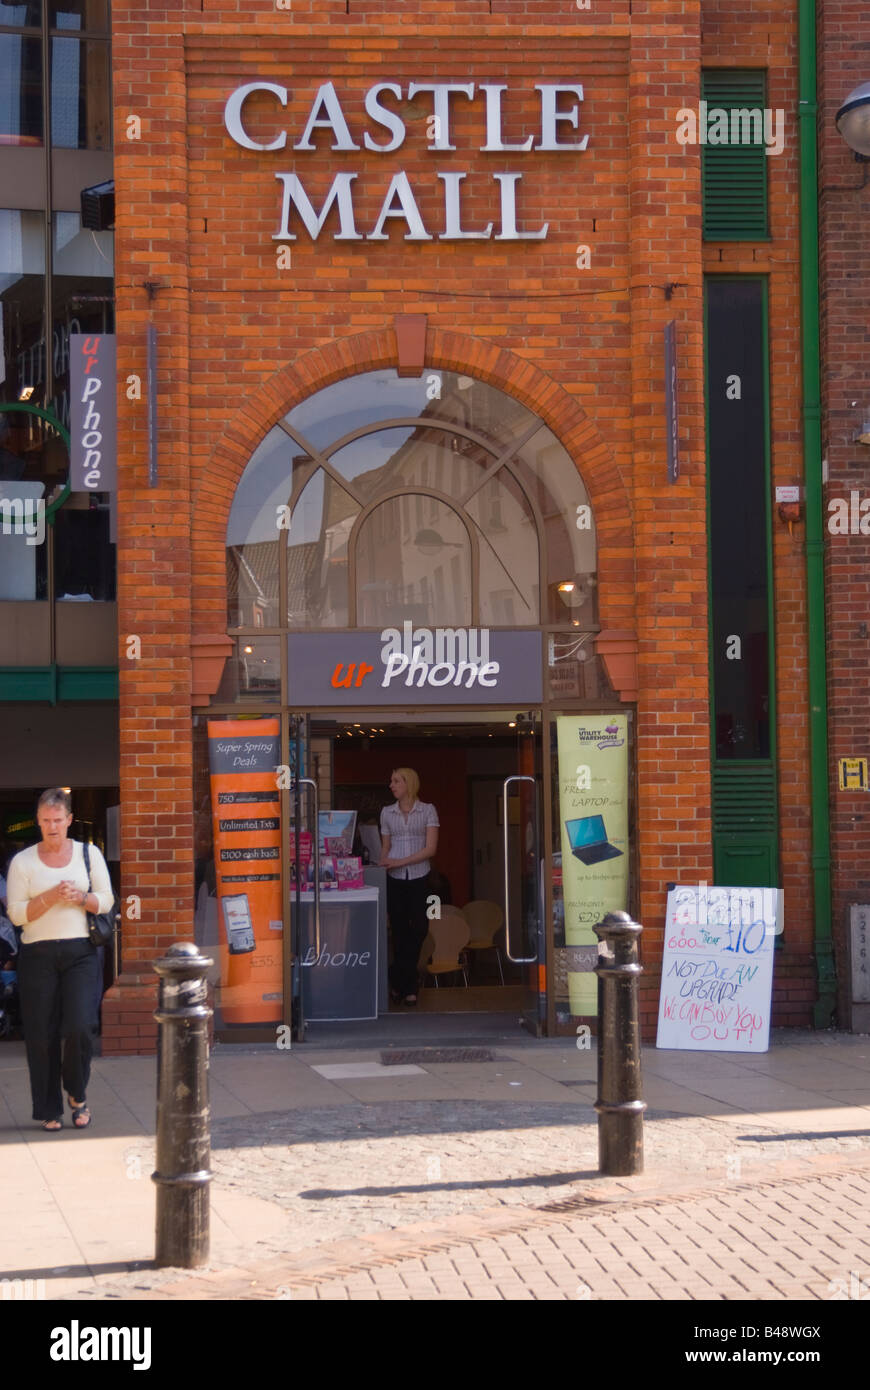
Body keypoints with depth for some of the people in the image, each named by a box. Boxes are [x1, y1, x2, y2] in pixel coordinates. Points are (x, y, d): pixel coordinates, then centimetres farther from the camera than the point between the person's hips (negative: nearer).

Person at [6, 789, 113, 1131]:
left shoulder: (88, 854, 7)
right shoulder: (23, 862, 4)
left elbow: (106, 900, 7)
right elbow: (16, 914, -2)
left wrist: (80, 898, -12)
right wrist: (50, 897, -15)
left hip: (81, 952, 0)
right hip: (38, 955, 0)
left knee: (80, 1026, -13)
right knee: (41, 1036, 1)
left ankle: (76, 1094, 12)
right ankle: (49, 1110, 14)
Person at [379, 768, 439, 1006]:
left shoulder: (427, 810, 2)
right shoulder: (387, 813, 11)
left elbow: (430, 848, -6)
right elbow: (385, 848, 15)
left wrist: (401, 862, -14)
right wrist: (383, 867, -1)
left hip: (419, 878, -2)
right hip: (394, 880, 2)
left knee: (418, 929, -3)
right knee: (399, 931, 0)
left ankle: (401, 985, 9)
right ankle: (407, 986, 8)